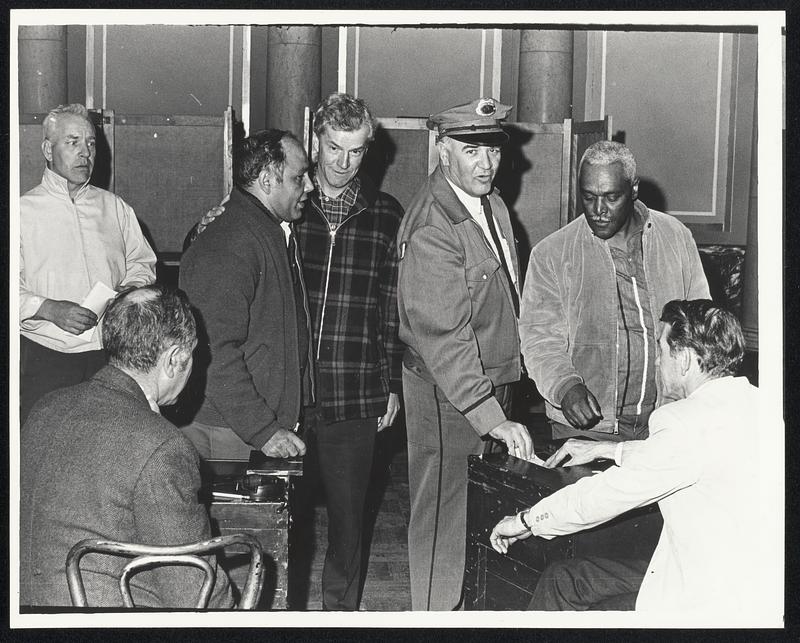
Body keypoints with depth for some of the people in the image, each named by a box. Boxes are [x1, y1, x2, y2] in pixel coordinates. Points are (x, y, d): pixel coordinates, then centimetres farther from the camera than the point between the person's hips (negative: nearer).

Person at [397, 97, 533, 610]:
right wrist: (494, 419, -33)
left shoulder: (494, 206, 8)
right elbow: (443, 337, -28)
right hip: (446, 394, -8)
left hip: (494, 383, 8)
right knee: (444, 517, 1)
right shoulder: (431, 231, -22)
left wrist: (505, 398, 17)